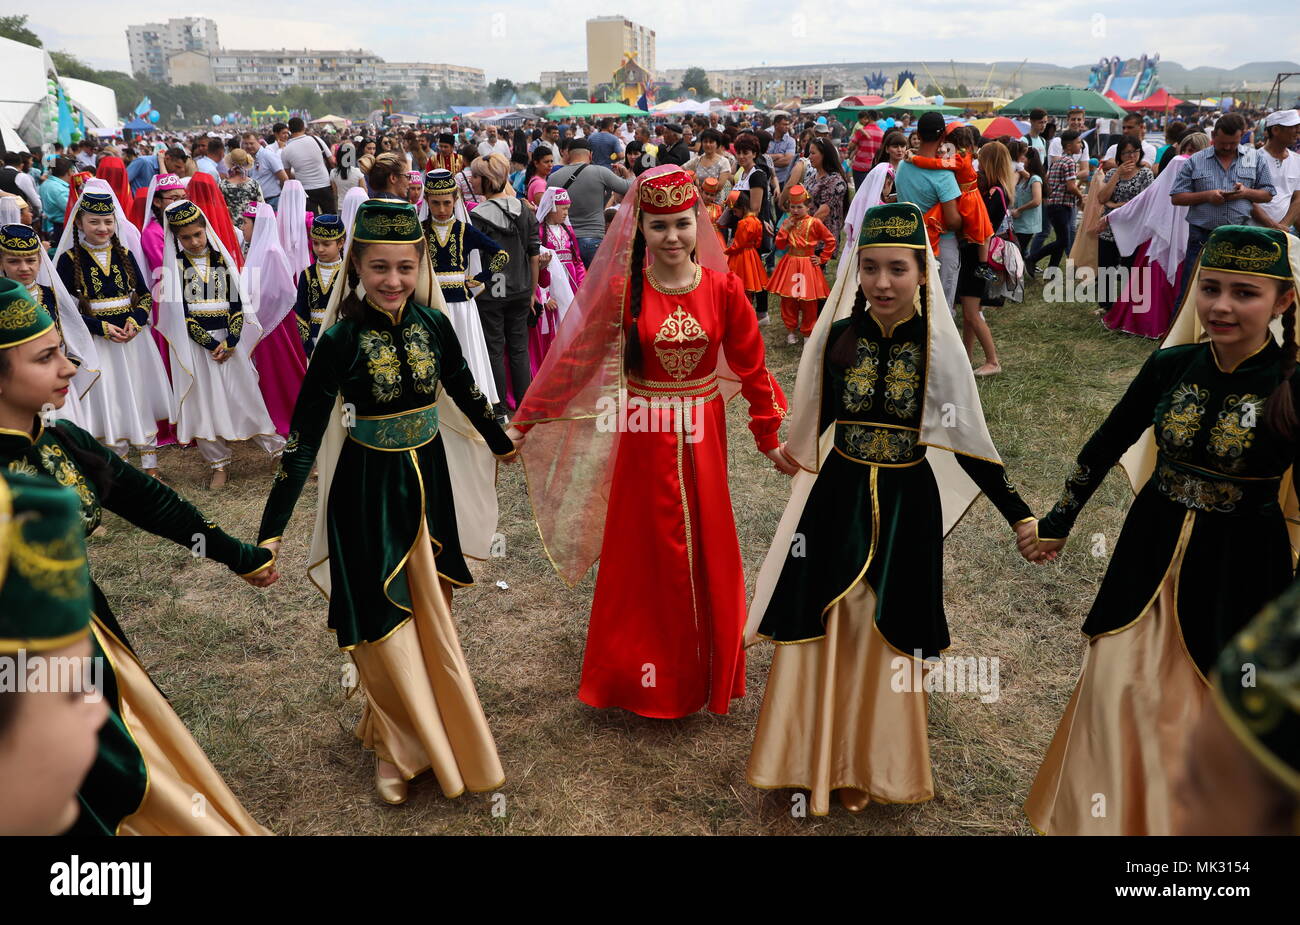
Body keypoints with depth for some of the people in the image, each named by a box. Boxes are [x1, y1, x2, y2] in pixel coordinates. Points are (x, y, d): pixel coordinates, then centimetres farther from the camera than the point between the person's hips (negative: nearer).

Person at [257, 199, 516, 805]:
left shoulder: (434, 323, -5)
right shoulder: (341, 338, -16)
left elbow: (464, 392, 12)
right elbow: (304, 434, -14)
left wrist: (501, 443, 26)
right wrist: (272, 527, -16)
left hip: (427, 480, 4)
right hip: (367, 488, -4)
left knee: (429, 612, 17)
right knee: (383, 623, 5)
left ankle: (432, 728, 41)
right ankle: (396, 745, 27)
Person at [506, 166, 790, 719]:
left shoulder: (723, 288, -5)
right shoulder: (621, 290, -8)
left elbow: (751, 366, 2)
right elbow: (573, 359, -6)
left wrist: (769, 437, 6)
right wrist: (523, 423, -6)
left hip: (702, 438, 2)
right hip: (645, 439, -1)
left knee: (706, 555, 14)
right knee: (645, 561, 10)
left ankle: (705, 671, 35)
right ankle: (646, 675, 29)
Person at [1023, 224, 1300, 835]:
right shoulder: (1171, 366, -5)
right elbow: (1106, 446, 7)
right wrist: (1057, 523, 13)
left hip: (1239, 570, -3)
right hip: (1152, 555, 3)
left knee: (1210, 707, 11)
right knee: (1121, 691, 13)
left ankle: (1183, 816, 36)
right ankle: (1108, 813, 37)